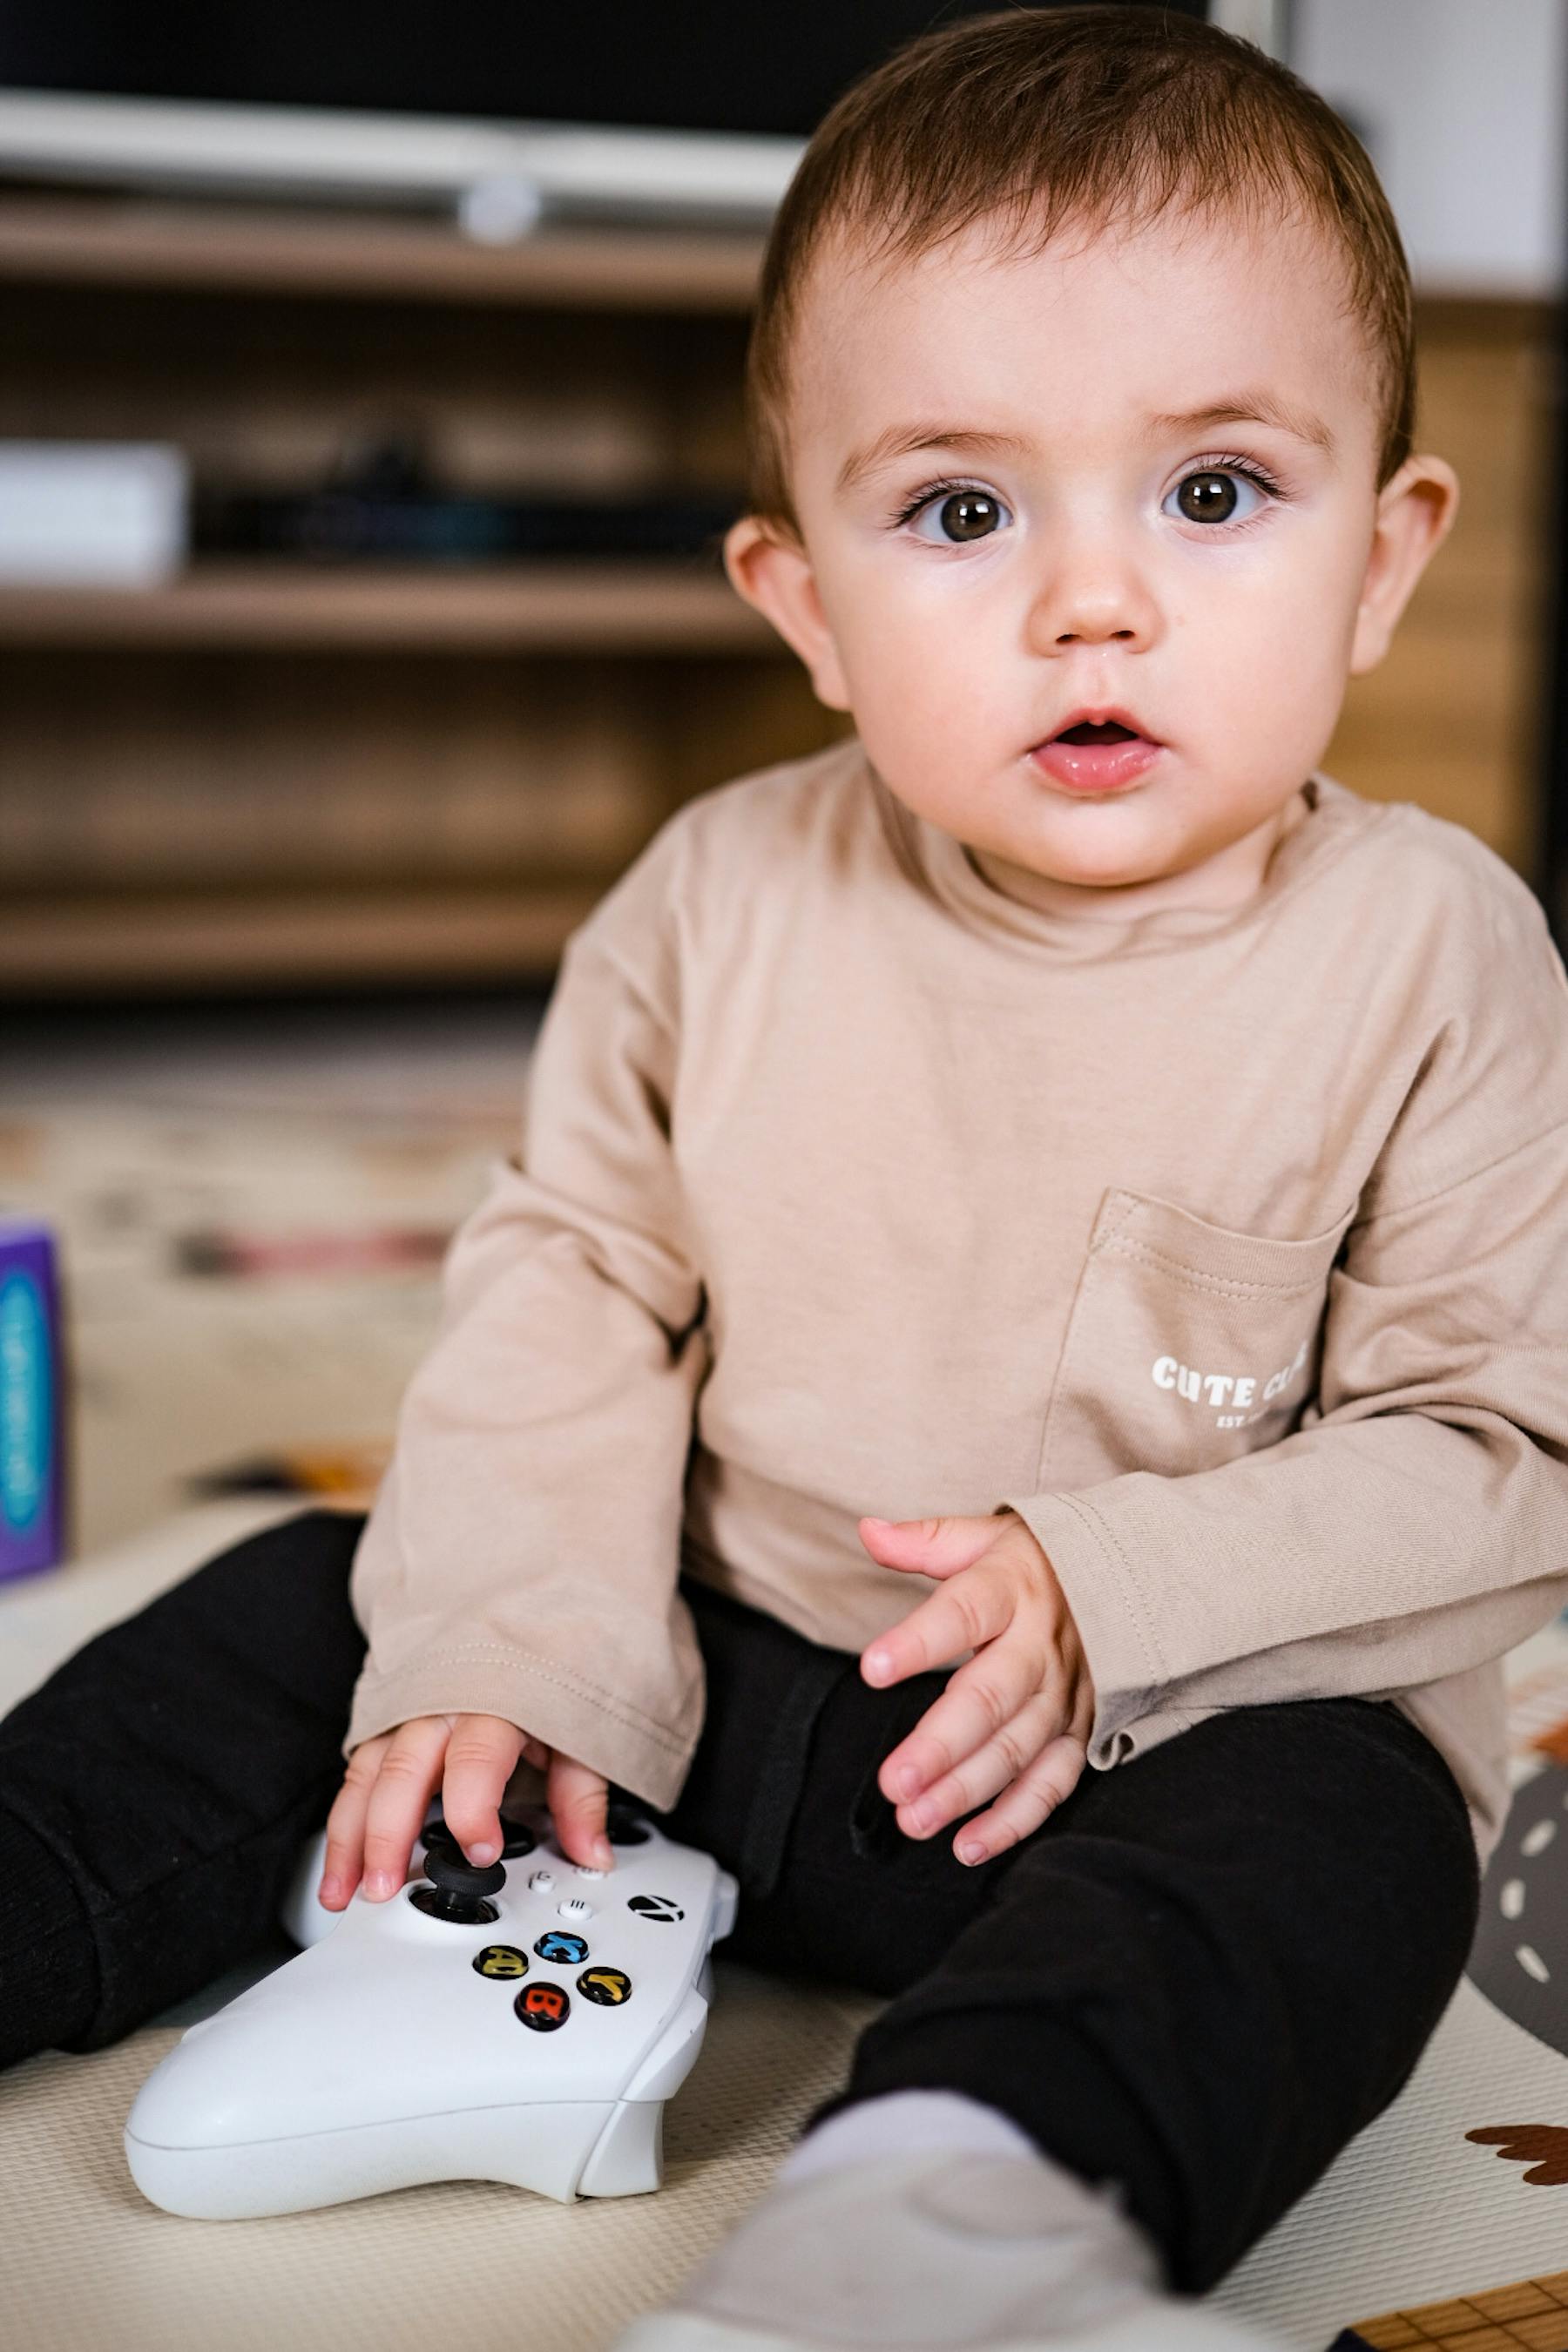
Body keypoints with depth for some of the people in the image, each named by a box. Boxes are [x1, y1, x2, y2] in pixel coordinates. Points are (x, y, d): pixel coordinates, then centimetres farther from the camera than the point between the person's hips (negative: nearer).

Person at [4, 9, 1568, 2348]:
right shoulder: (726, 900, -3)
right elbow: (567, 1282, 4)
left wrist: (1116, 1602, -22)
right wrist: (504, 1641, -9)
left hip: (1184, 1729, -4)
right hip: (704, 1674, 4)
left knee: (1338, 1834, -33)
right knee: (325, 1610, -3)